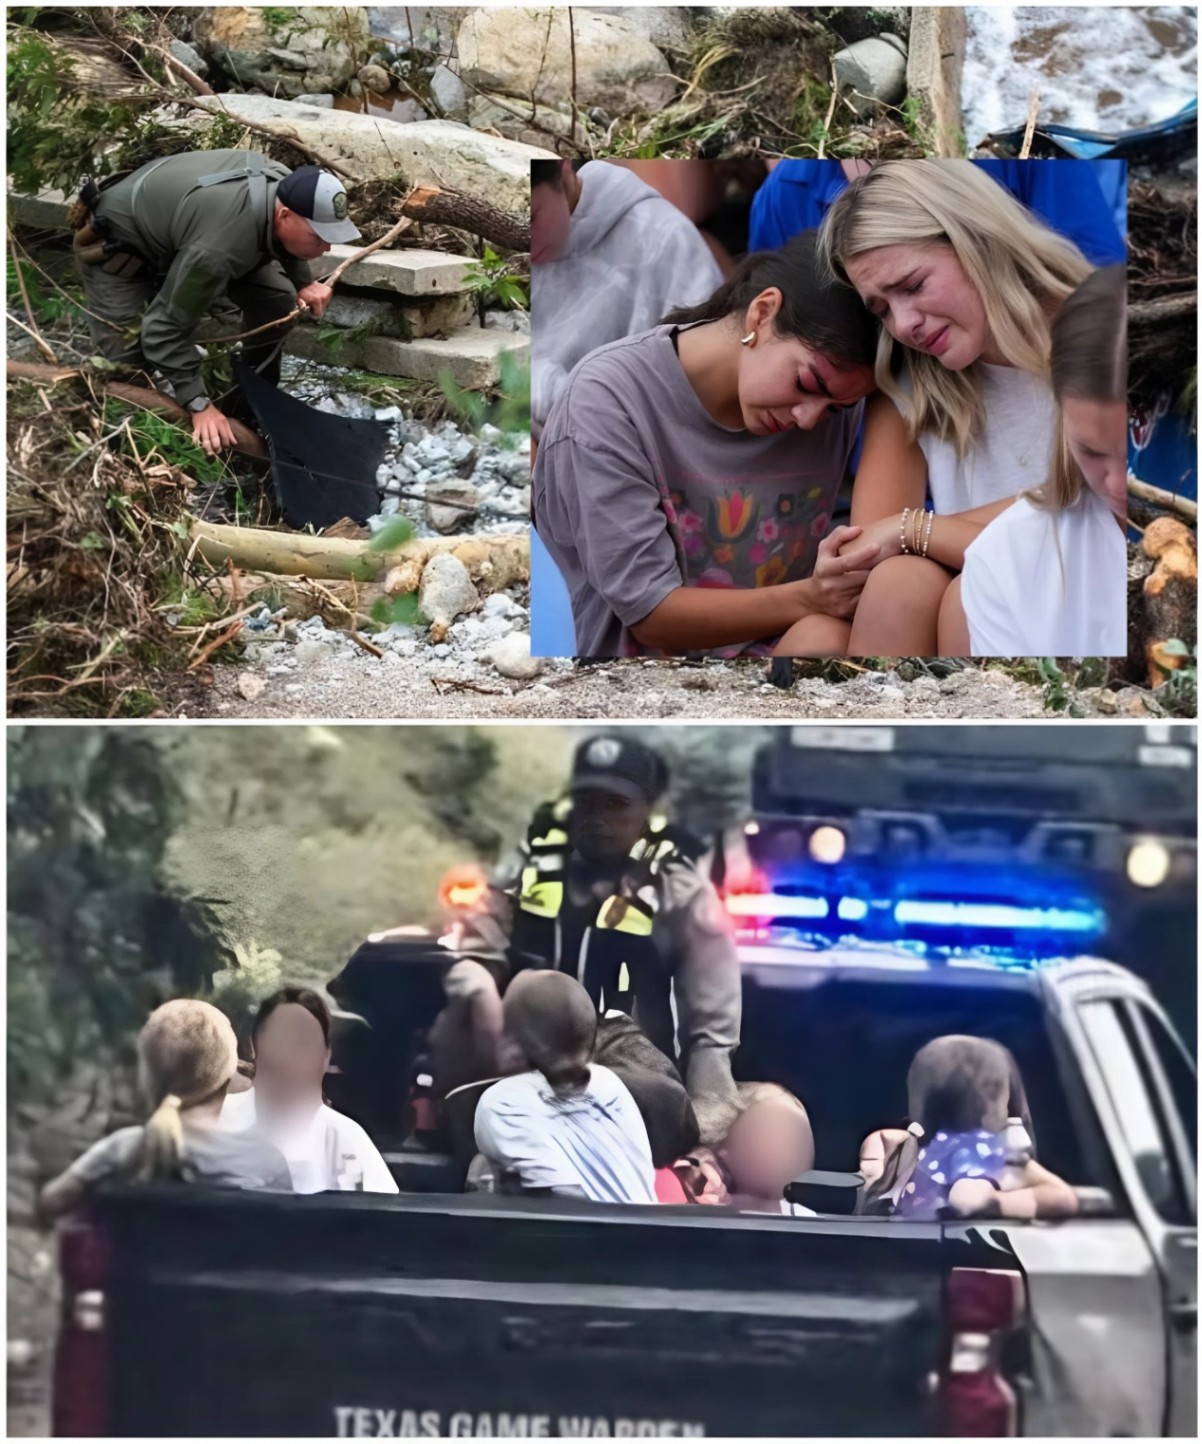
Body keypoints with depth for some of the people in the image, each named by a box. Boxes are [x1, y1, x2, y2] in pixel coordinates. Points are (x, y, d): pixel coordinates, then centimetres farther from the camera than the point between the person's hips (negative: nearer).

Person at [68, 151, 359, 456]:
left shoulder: (288, 187, -20)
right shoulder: (219, 249, -45)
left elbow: (284, 242, 8)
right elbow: (166, 327, -38)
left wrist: (304, 283, -6)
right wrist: (199, 406, -37)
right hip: (118, 240, -7)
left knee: (277, 299, -3)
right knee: (127, 362, -19)